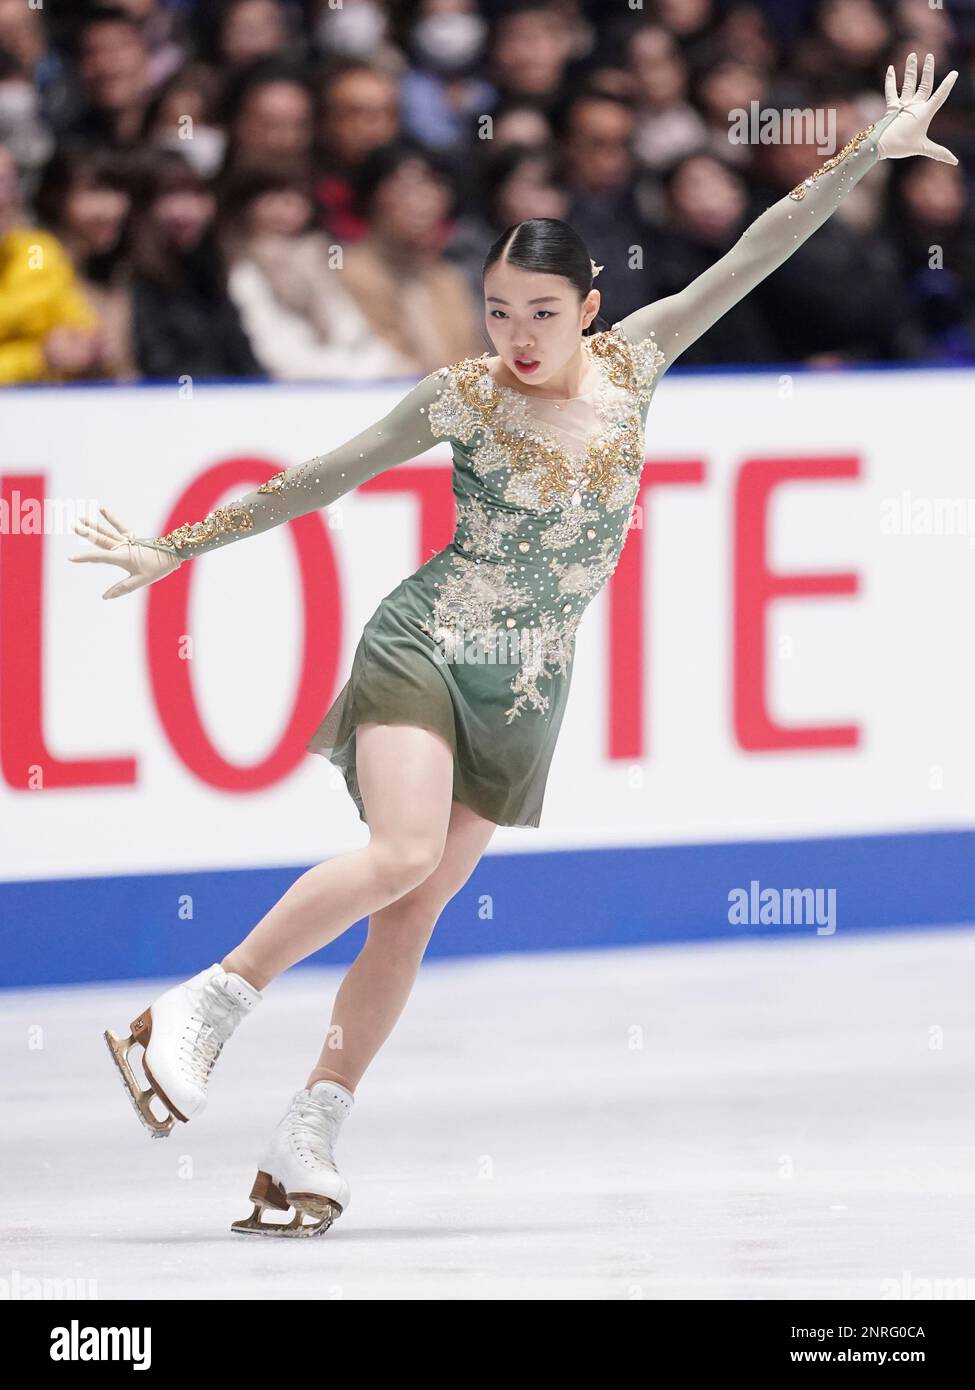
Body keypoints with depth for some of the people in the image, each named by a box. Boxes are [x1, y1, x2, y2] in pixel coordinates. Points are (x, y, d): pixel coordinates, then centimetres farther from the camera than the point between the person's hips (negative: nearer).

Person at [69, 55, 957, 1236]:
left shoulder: (630, 365, 3)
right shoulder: (462, 398, -6)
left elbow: (753, 254, 5)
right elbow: (312, 483, 2)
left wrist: (869, 154, 4)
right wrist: (178, 548, 4)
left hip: (525, 696, 4)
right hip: (425, 648, -4)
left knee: (412, 916, 0)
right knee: (402, 855, -26)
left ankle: (304, 1147, 1)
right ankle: (201, 1009, -16)